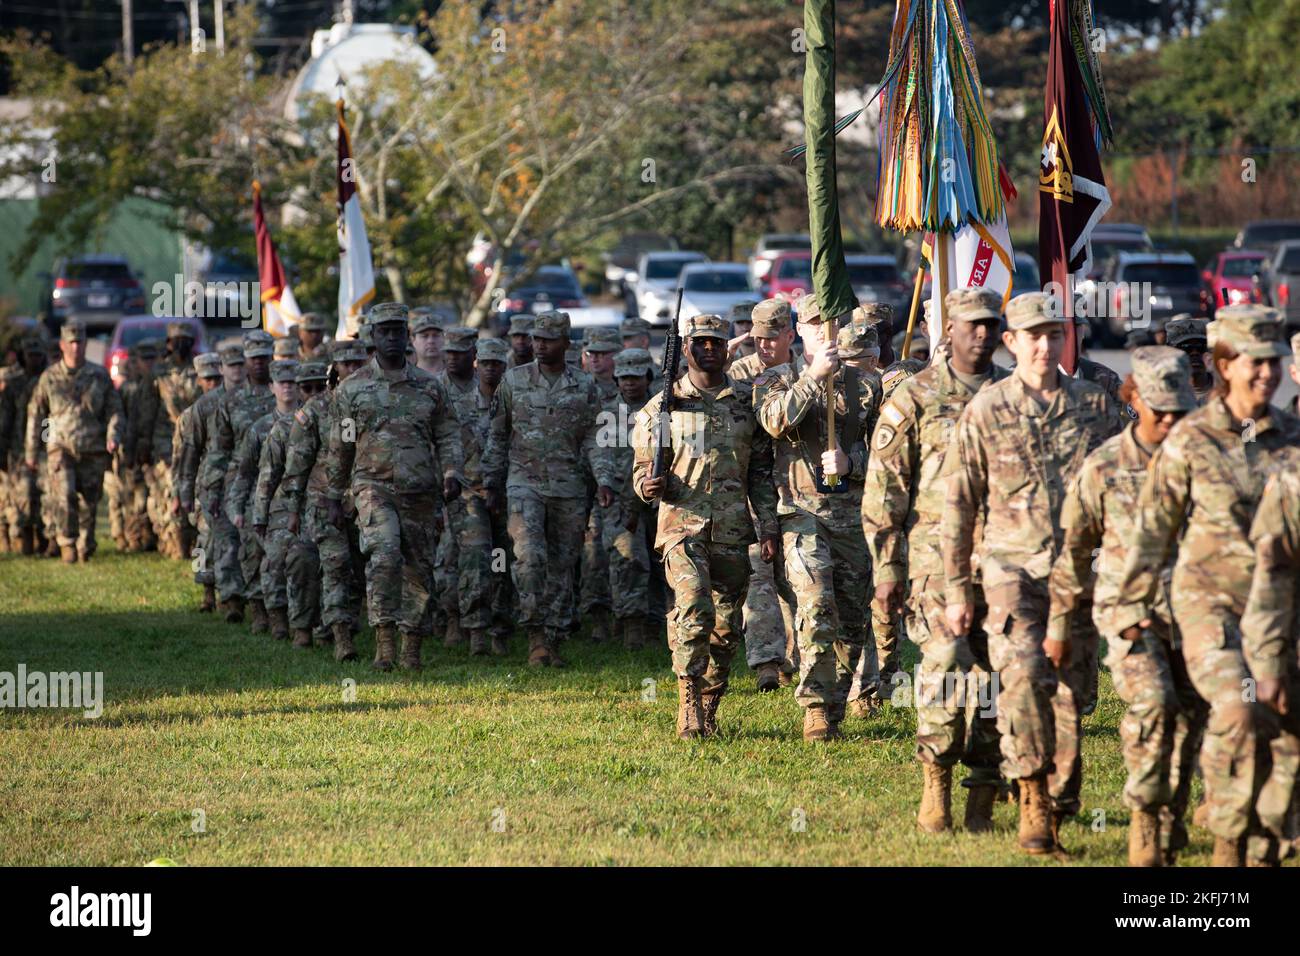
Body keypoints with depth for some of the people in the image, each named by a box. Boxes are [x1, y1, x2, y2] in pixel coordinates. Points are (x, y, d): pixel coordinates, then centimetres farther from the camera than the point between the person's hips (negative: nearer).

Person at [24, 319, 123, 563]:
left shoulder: (100, 376, 5)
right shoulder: (49, 378, 5)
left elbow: (115, 410, 7)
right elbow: (35, 415, 13)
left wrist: (114, 436, -12)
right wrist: (31, 452, 14)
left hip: (93, 451, 1)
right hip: (61, 448, -1)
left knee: (88, 502, 4)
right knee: (66, 497, -19)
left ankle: (85, 548, 20)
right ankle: (68, 545, -10)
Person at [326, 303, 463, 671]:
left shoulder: (430, 387, 8)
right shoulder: (352, 388, 5)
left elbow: (448, 436, 8)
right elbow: (339, 447, 11)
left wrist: (452, 474, -10)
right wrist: (333, 497, 12)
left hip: (421, 494, 3)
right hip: (374, 487, -3)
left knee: (419, 571, 6)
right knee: (384, 555, -25)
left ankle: (412, 650, 19)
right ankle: (384, 644, -26)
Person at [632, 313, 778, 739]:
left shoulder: (747, 402, 11)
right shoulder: (663, 406, 5)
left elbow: (761, 471, 13)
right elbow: (642, 467, 8)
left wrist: (768, 525, 5)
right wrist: (648, 485, -15)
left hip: (733, 530, 3)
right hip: (683, 525, -3)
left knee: (726, 625, 5)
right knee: (693, 608, -23)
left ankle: (708, 711, 18)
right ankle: (688, 705, -21)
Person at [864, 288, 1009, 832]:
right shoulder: (914, 397, 3)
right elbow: (883, 489, 2)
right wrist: (886, 570, -3)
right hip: (937, 553, -3)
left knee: (995, 674, 1)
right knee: (948, 664, -17)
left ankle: (982, 805, 7)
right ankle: (936, 783, -1)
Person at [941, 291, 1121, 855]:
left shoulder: (1095, 406, 7)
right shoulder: (985, 411, 1)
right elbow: (959, 505, 4)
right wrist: (955, 590, 2)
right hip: (1013, 566, -2)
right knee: (1023, 677, -19)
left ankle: (1061, 797, 19)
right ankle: (1033, 804, -17)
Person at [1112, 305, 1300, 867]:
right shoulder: (1190, 440, -4)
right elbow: (1154, 527, 2)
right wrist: (1132, 603, 4)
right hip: (1208, 600, -4)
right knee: (1236, 710, -24)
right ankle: (1228, 836, -12)